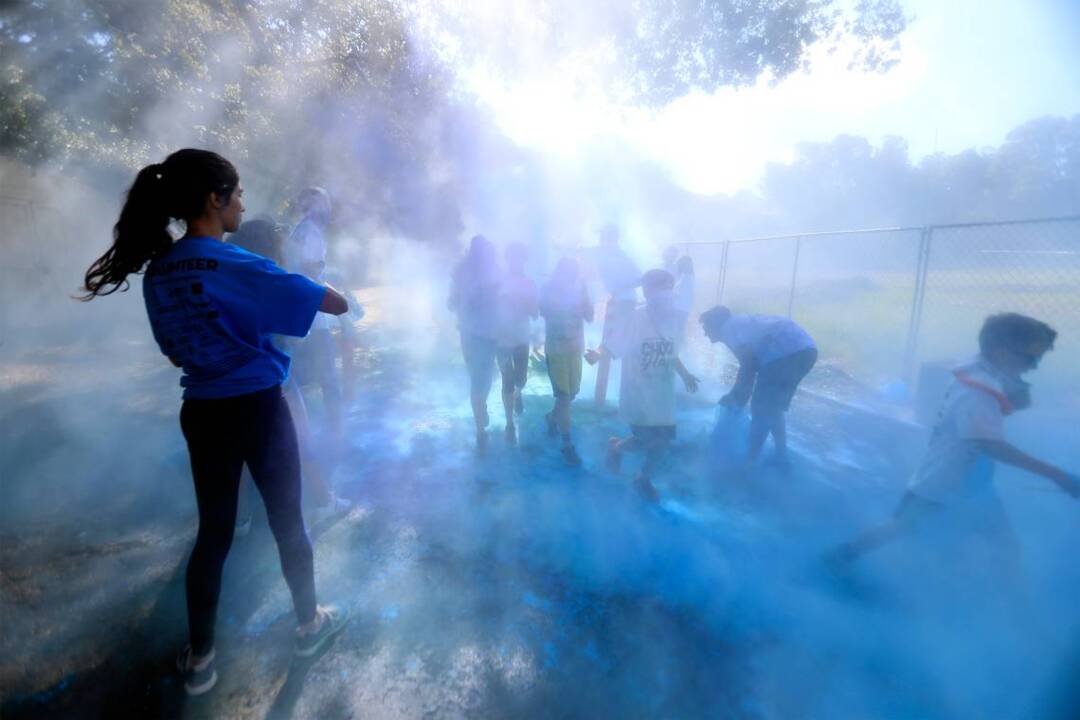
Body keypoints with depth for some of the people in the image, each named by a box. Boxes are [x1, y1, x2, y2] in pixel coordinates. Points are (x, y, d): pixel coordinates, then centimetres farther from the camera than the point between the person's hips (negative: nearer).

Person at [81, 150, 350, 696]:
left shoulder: (156, 271, 4)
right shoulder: (235, 266, -18)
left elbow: (175, 354, 13)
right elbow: (336, 304, -19)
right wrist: (315, 291, 3)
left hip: (201, 413, 6)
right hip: (258, 409, -6)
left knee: (212, 532, 18)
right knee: (287, 521, 12)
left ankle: (198, 658, 31)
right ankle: (310, 624, 33)